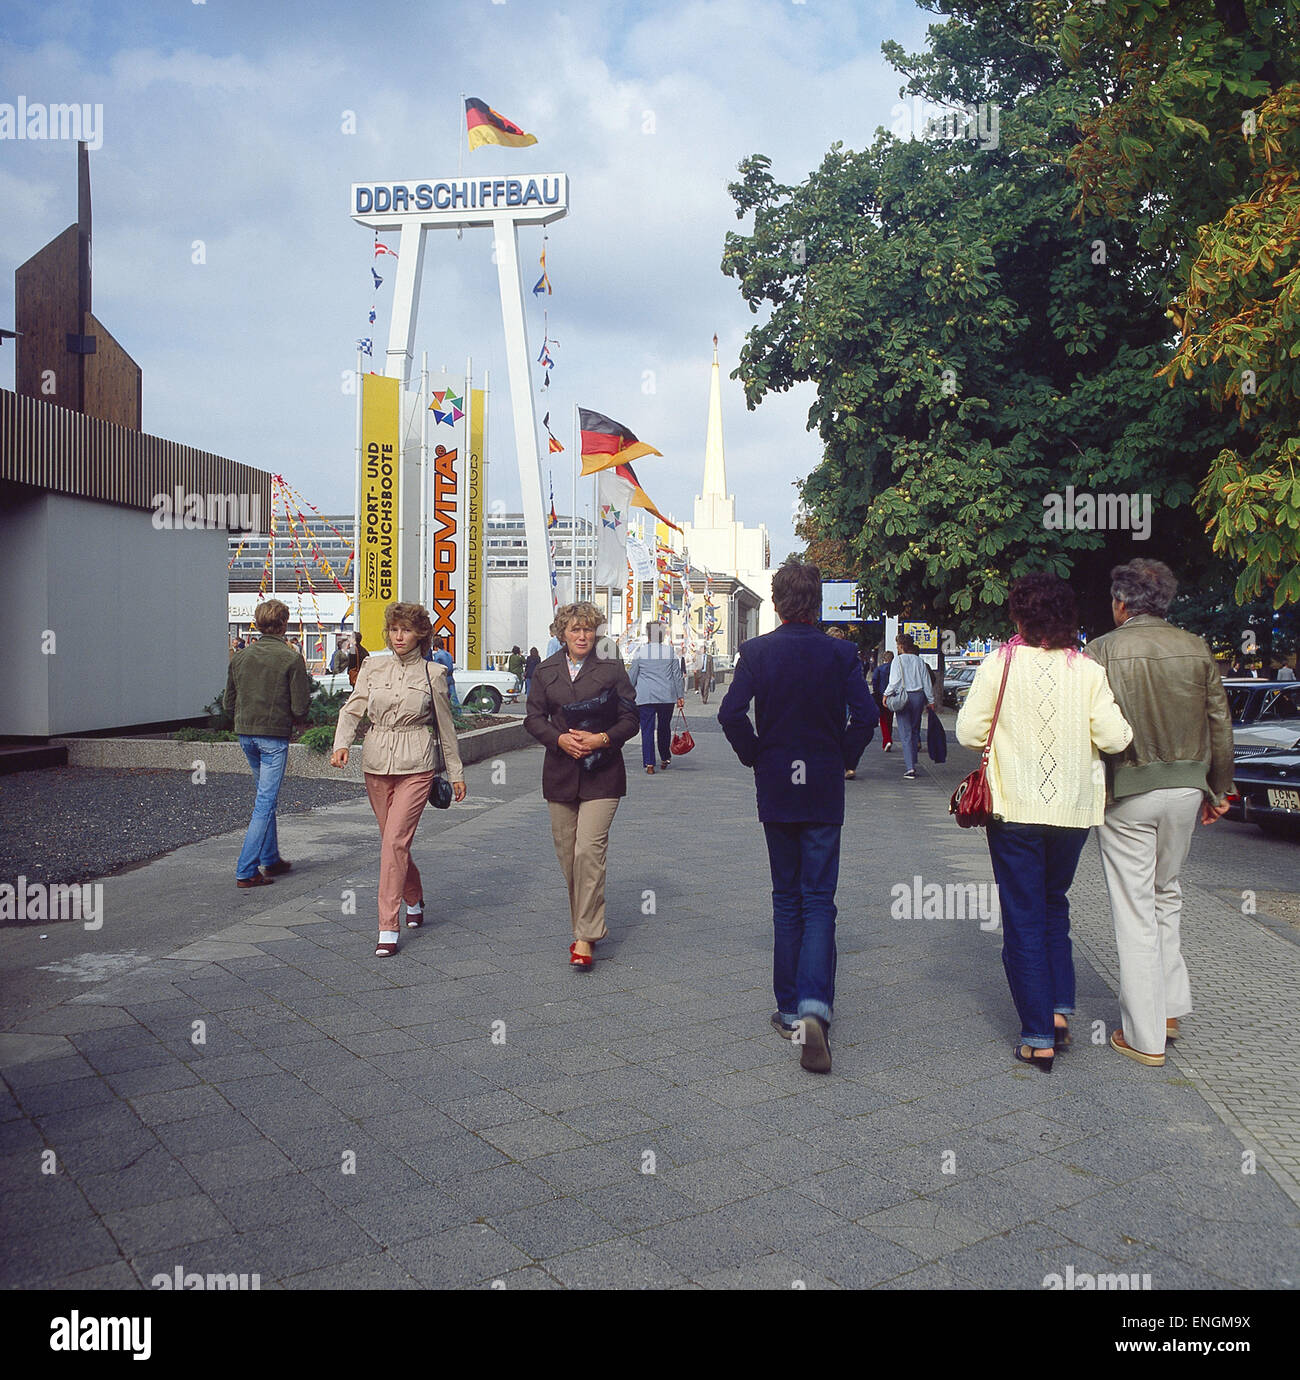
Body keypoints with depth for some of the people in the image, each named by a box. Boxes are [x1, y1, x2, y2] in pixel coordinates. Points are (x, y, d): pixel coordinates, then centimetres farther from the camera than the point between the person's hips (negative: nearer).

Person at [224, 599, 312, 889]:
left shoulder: (240, 657, 5)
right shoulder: (291, 659, -11)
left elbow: (229, 704, 10)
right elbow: (300, 708, -12)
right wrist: (294, 719, 9)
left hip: (246, 734, 6)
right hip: (275, 735, -6)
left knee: (265, 796, 21)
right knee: (265, 802, -3)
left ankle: (270, 859, 29)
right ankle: (246, 871, -5)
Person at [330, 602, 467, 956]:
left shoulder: (433, 673, 0)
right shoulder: (372, 667, 7)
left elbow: (446, 726, 7)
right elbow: (352, 708, 1)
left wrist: (456, 773, 12)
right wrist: (342, 744, -19)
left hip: (416, 766, -3)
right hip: (377, 762, 4)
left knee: (395, 840, -12)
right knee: (392, 840, 12)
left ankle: (388, 929, -7)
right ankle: (414, 901, 38)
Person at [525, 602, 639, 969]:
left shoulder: (611, 669, 1)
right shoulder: (546, 671, 9)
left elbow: (630, 718, 2)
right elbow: (533, 717, 8)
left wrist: (601, 739, -14)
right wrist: (560, 738, -10)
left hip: (601, 774, -4)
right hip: (560, 773, 4)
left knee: (589, 849, -13)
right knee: (567, 853, 8)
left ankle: (585, 938, -9)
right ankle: (584, 925, 25)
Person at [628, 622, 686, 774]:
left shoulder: (640, 651, -2)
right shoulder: (670, 651, 3)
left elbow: (632, 675, 3)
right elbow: (677, 675, 6)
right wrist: (680, 696, 11)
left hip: (645, 697, -2)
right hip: (667, 697, 2)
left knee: (647, 729, -1)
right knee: (665, 727, 17)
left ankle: (649, 764, -8)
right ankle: (665, 759, 27)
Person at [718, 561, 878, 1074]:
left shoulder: (756, 651, -3)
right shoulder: (840, 653, -4)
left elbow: (731, 713, -13)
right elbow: (864, 715, -13)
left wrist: (755, 757, 2)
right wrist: (841, 757, 3)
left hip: (775, 788, 1)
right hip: (824, 791, -1)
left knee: (786, 899, 13)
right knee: (819, 901, 3)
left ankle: (790, 1009, 18)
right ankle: (813, 1008, -15)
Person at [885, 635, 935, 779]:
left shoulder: (898, 660, -7)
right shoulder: (919, 661, 6)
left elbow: (894, 681, -13)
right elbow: (927, 682, 9)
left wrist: (886, 694, 0)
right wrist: (930, 700, 16)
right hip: (918, 696, 4)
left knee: (906, 734, -4)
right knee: (915, 730, 18)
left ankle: (910, 768, -13)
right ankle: (912, 762, 25)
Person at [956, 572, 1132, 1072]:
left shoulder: (999, 664, -9)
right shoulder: (1088, 671, -4)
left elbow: (968, 731, -8)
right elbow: (1113, 737, -7)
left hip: (1015, 808, -3)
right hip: (1073, 809, 3)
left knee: (1024, 918, 5)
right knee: (1054, 905, 23)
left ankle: (1038, 1036, 6)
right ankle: (1060, 1010, 18)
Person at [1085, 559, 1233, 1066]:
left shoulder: (1102, 651, -10)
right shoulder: (1196, 649, 2)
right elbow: (1220, 722, 8)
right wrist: (1218, 788, 19)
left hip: (1128, 791, -5)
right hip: (1187, 787, 5)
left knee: (1135, 911, 2)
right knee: (1167, 895, 22)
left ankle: (1144, 1038, 9)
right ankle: (1170, 1009, 27)